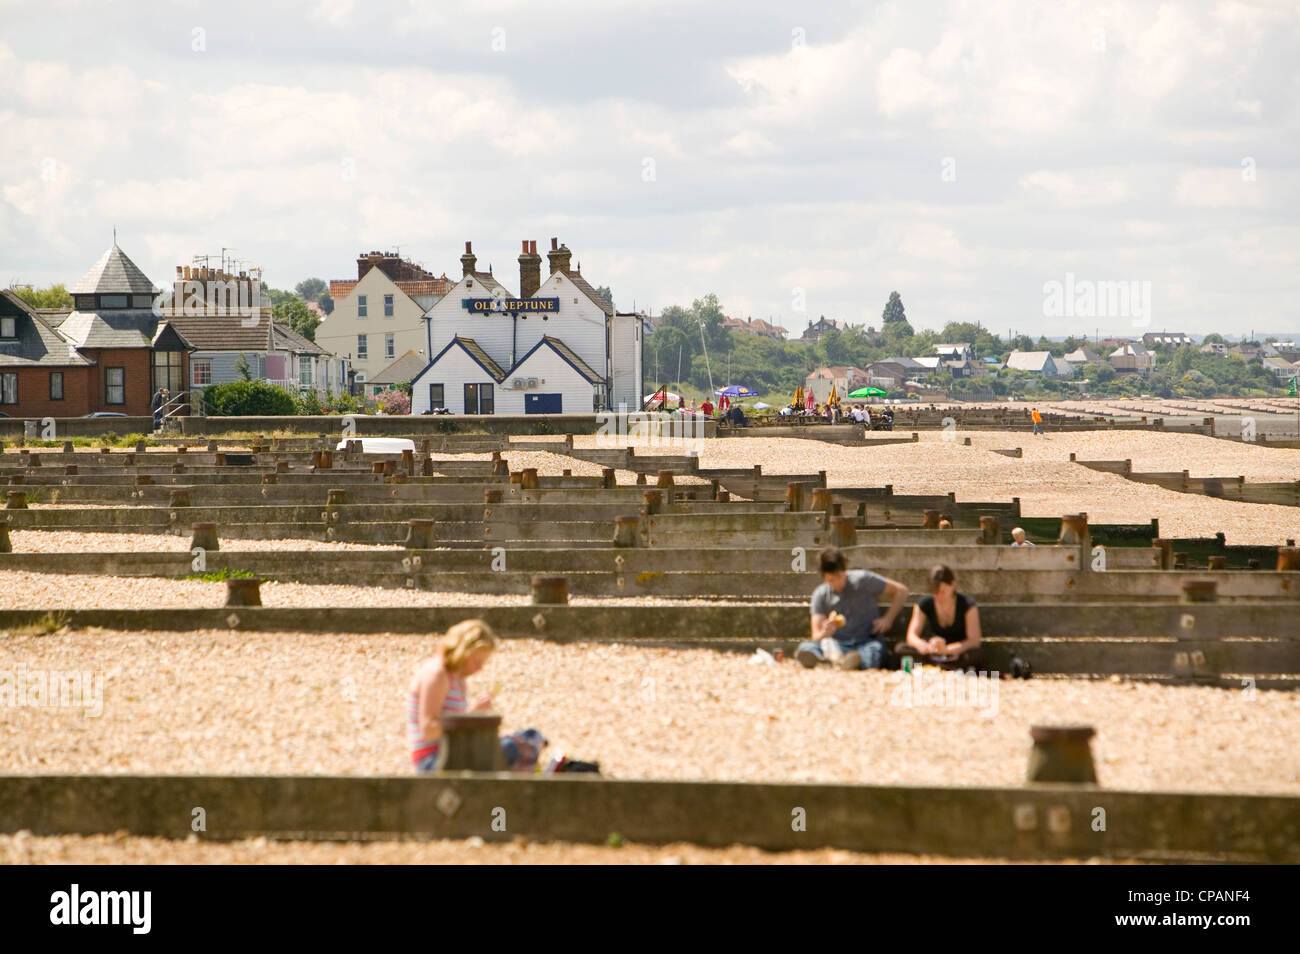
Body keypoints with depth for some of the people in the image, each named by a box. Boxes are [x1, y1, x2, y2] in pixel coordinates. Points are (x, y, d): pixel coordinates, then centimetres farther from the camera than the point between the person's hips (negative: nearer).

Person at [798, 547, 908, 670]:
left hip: (866, 642, -2)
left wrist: (888, 619, -3)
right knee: (804, 647, -29)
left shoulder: (863, 580, 0)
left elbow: (901, 591, 7)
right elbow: (816, 636, 2)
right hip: (837, 645, 2)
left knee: (876, 649, -39)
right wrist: (825, 633, -23)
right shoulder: (820, 595, 6)